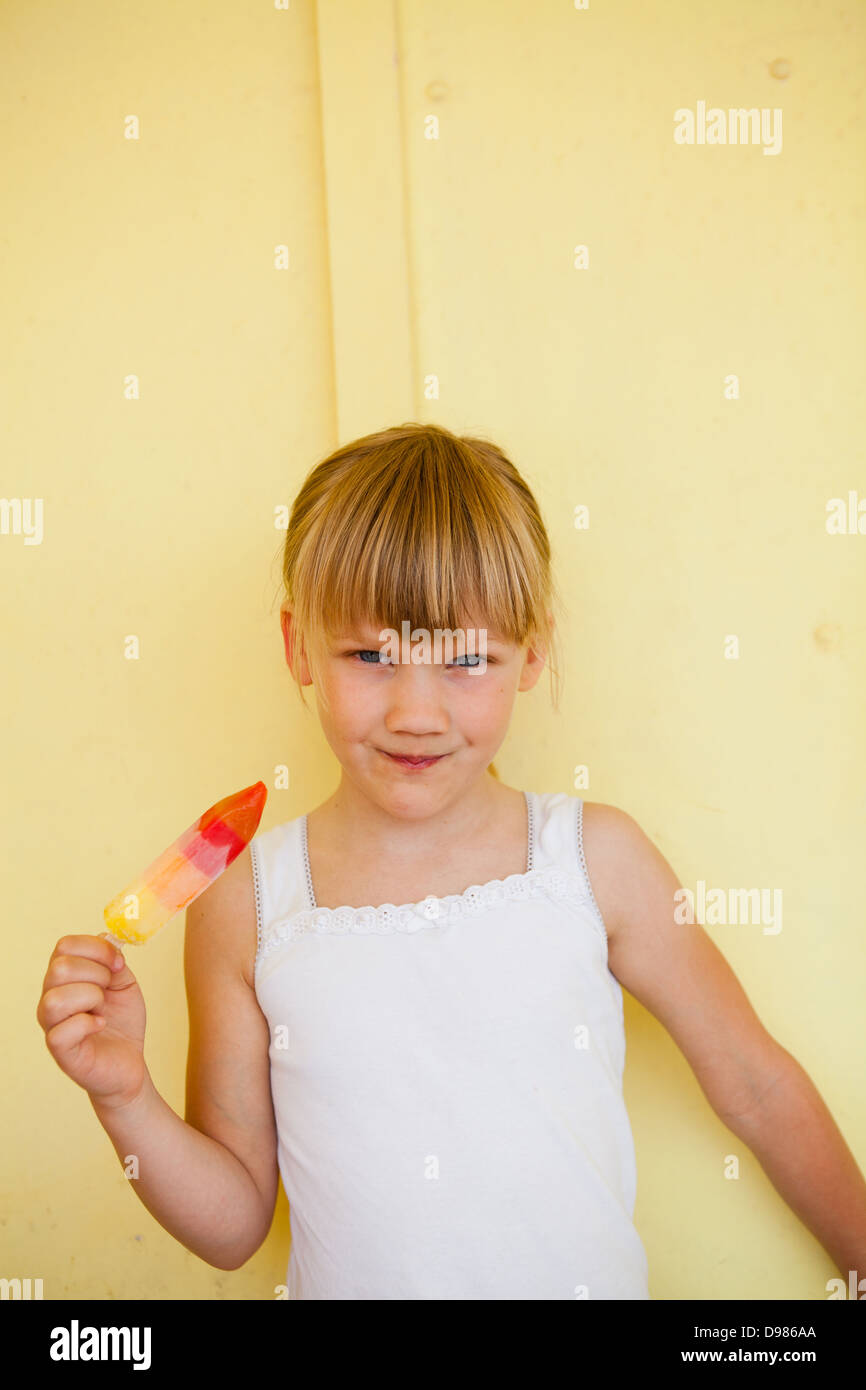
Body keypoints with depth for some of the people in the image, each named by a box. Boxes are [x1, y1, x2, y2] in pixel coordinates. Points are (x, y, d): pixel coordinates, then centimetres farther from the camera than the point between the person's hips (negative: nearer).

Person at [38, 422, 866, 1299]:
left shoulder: (598, 858, -11)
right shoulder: (242, 906, -11)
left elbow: (756, 1090, 1)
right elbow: (233, 1224, -3)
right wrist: (123, 1097, -19)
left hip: (595, 1282, 0)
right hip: (347, 1285, 1)